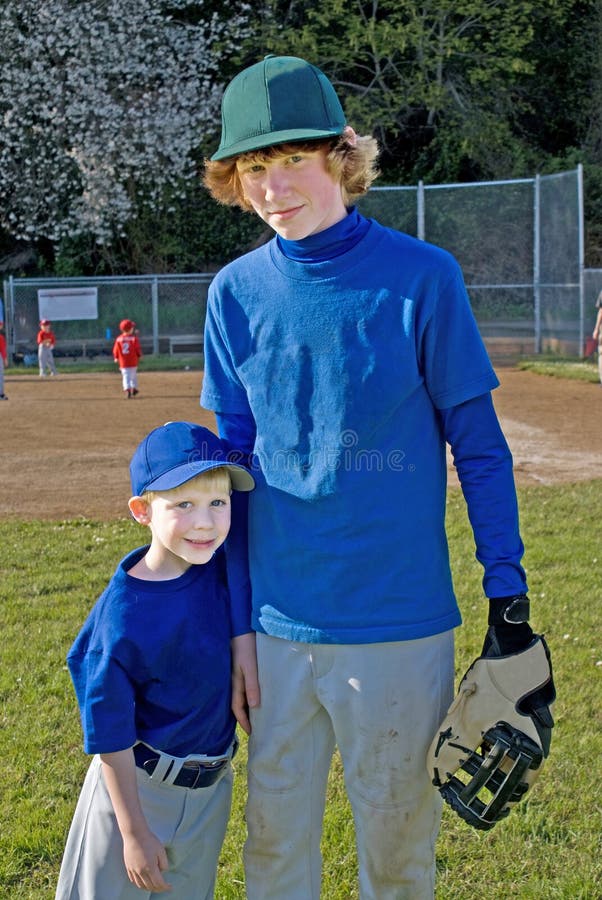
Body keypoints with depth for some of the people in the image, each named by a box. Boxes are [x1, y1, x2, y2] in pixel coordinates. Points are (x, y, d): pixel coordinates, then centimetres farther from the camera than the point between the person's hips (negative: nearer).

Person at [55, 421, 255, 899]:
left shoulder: (221, 562, -11)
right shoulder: (126, 614, -25)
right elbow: (110, 735, -18)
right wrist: (134, 833, -14)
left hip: (212, 788, 5)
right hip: (136, 787, -5)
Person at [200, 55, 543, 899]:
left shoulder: (422, 276, -8)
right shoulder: (236, 292, 1)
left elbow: (479, 445, -3)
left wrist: (508, 595, -6)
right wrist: (236, 621, 5)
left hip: (401, 623, -2)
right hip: (280, 626, 3)